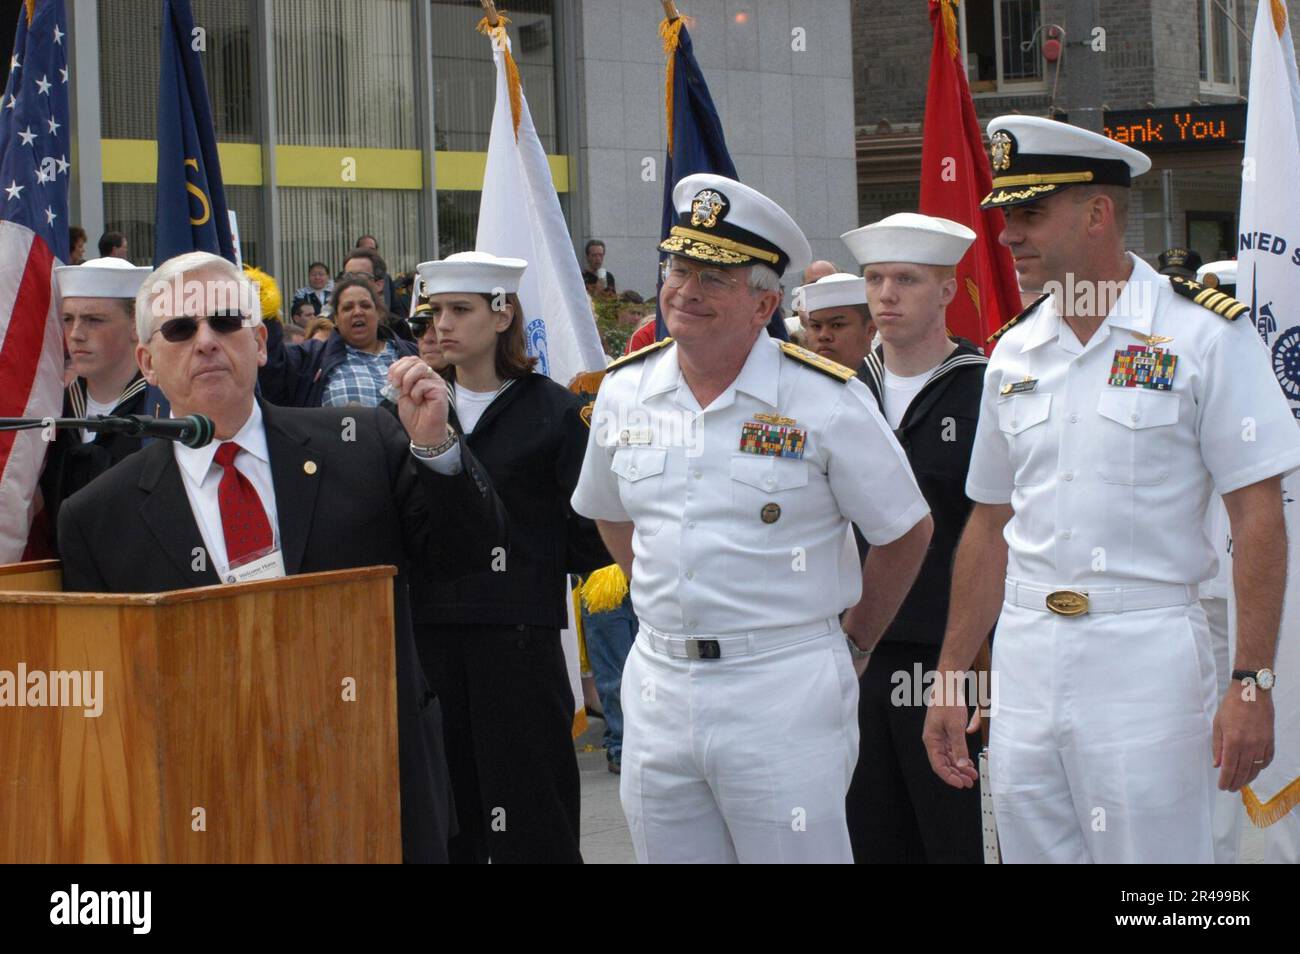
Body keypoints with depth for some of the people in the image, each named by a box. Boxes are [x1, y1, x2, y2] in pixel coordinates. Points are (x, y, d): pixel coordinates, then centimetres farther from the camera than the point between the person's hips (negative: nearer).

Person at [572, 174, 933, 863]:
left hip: (783, 691, -5)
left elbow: (906, 533, 1)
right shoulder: (624, 390, 6)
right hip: (658, 687, 5)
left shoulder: (826, 399, -8)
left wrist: (852, 639, 6)